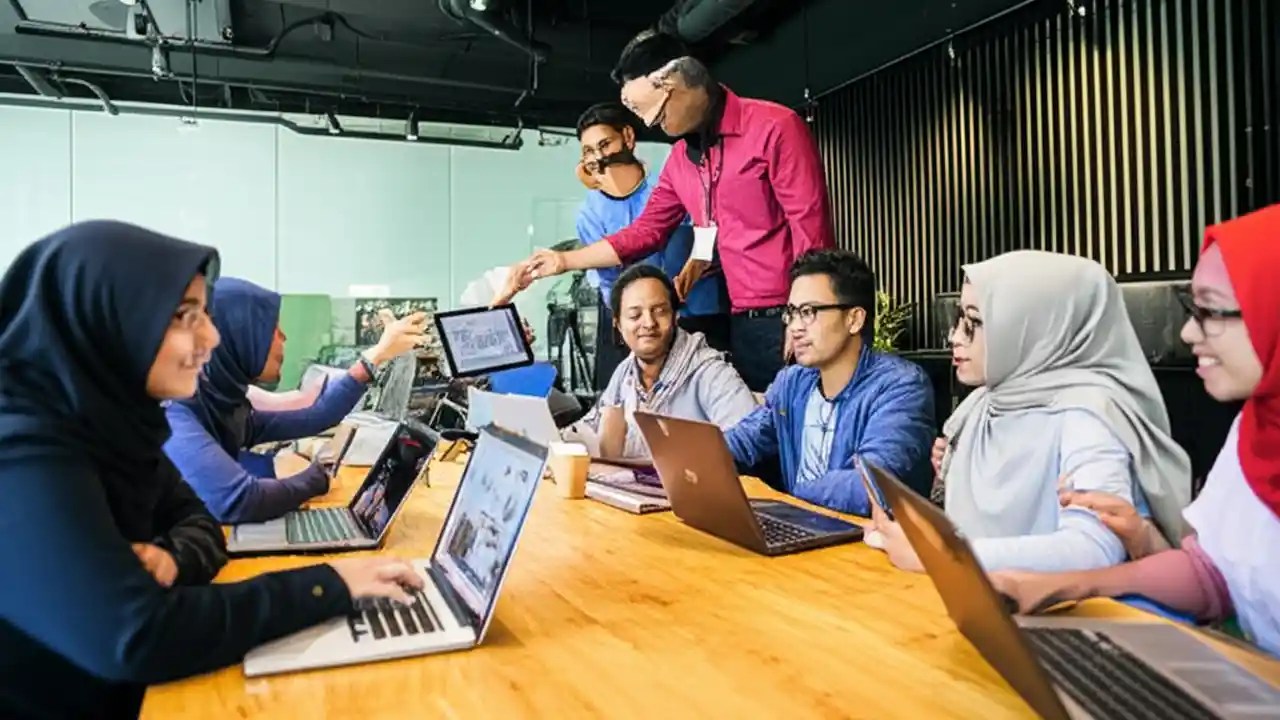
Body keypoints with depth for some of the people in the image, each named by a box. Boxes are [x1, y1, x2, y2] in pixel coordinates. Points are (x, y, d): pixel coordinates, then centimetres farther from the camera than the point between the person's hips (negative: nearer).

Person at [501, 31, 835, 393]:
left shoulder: (773, 127, -10)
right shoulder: (680, 159, 12)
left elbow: (809, 227, -13)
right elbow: (645, 232, 18)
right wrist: (563, 261, 15)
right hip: (744, 324, 6)